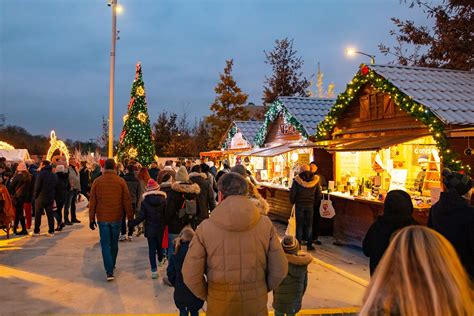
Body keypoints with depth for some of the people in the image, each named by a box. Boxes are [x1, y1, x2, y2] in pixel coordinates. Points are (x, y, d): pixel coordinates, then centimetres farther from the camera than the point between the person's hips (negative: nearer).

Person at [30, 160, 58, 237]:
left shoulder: (41, 174, -11)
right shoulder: (54, 175, 8)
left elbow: (37, 186, -12)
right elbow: (55, 187, 10)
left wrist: (36, 196, -1)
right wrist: (52, 196, 12)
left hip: (41, 197, -5)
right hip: (50, 198, 5)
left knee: (38, 215, 4)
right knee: (50, 215, 8)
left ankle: (36, 232, 9)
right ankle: (51, 231, 8)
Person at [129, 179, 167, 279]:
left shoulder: (144, 202, -10)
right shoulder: (164, 200, -8)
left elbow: (141, 217, -9)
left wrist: (132, 223, 2)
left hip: (150, 229, -1)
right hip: (161, 229, 1)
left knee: (152, 249, 4)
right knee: (160, 246, 23)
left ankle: (154, 270, 1)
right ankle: (160, 260, 45)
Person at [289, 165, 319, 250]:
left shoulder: (297, 180, -10)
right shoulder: (314, 179, -1)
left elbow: (292, 193, -8)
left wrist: (292, 201, 9)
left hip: (299, 205, -2)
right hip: (310, 205, 2)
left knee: (299, 224, 5)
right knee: (309, 225, 8)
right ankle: (309, 244, 10)